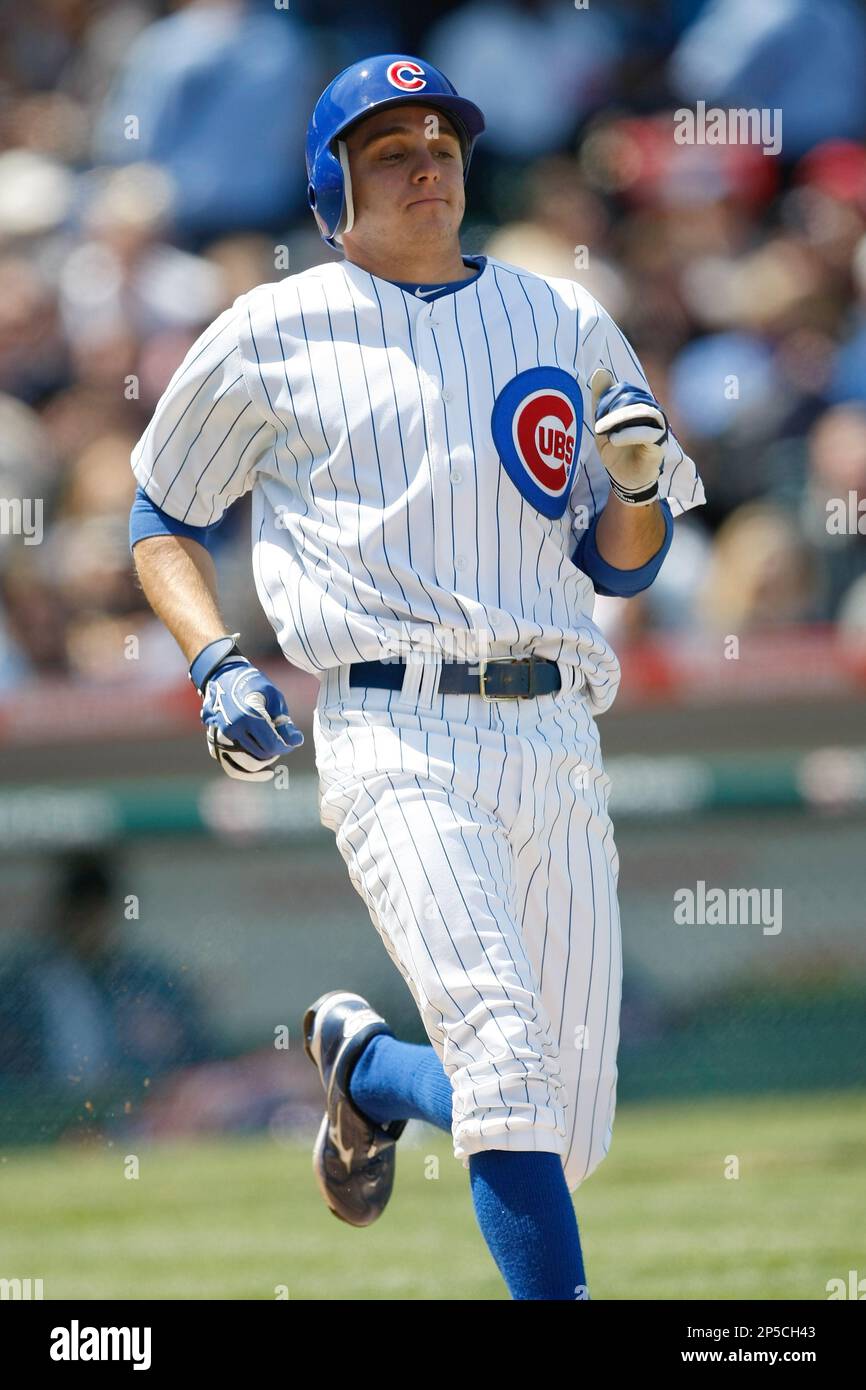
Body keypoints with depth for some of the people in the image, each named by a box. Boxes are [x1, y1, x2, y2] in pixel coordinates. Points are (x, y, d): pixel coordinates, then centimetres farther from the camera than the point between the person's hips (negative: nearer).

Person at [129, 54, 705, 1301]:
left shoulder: (564, 324, 17)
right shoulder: (271, 337, 9)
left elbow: (620, 565, 22)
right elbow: (164, 525, 19)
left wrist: (640, 481, 0)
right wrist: (216, 670, 2)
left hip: (554, 737, 4)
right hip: (396, 737, -4)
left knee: (567, 1139, 5)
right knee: (509, 1052, -26)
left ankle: (363, 1063, 34)